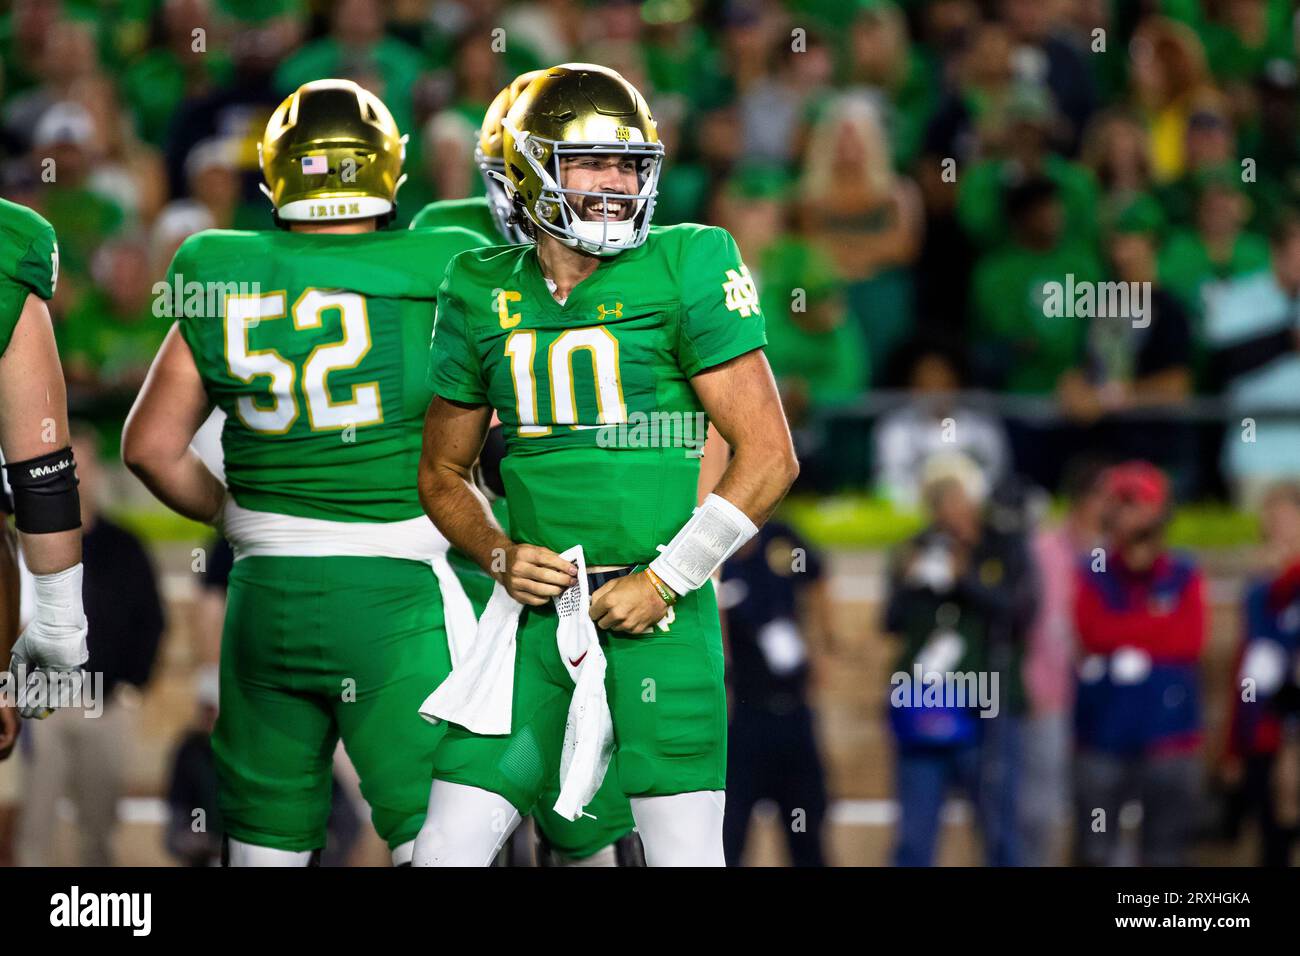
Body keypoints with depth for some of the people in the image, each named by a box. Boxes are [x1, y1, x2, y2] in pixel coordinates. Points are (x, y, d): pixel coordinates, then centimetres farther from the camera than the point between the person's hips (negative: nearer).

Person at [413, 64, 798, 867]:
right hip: (538, 607, 4)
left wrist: (666, 582, -9)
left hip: (659, 617, -4)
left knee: (685, 853, -5)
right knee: (446, 851, 0)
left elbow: (769, 456, -6)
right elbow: (443, 471, 20)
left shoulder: (686, 269, -4)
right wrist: (499, 556, 1)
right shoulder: (483, 293, 8)